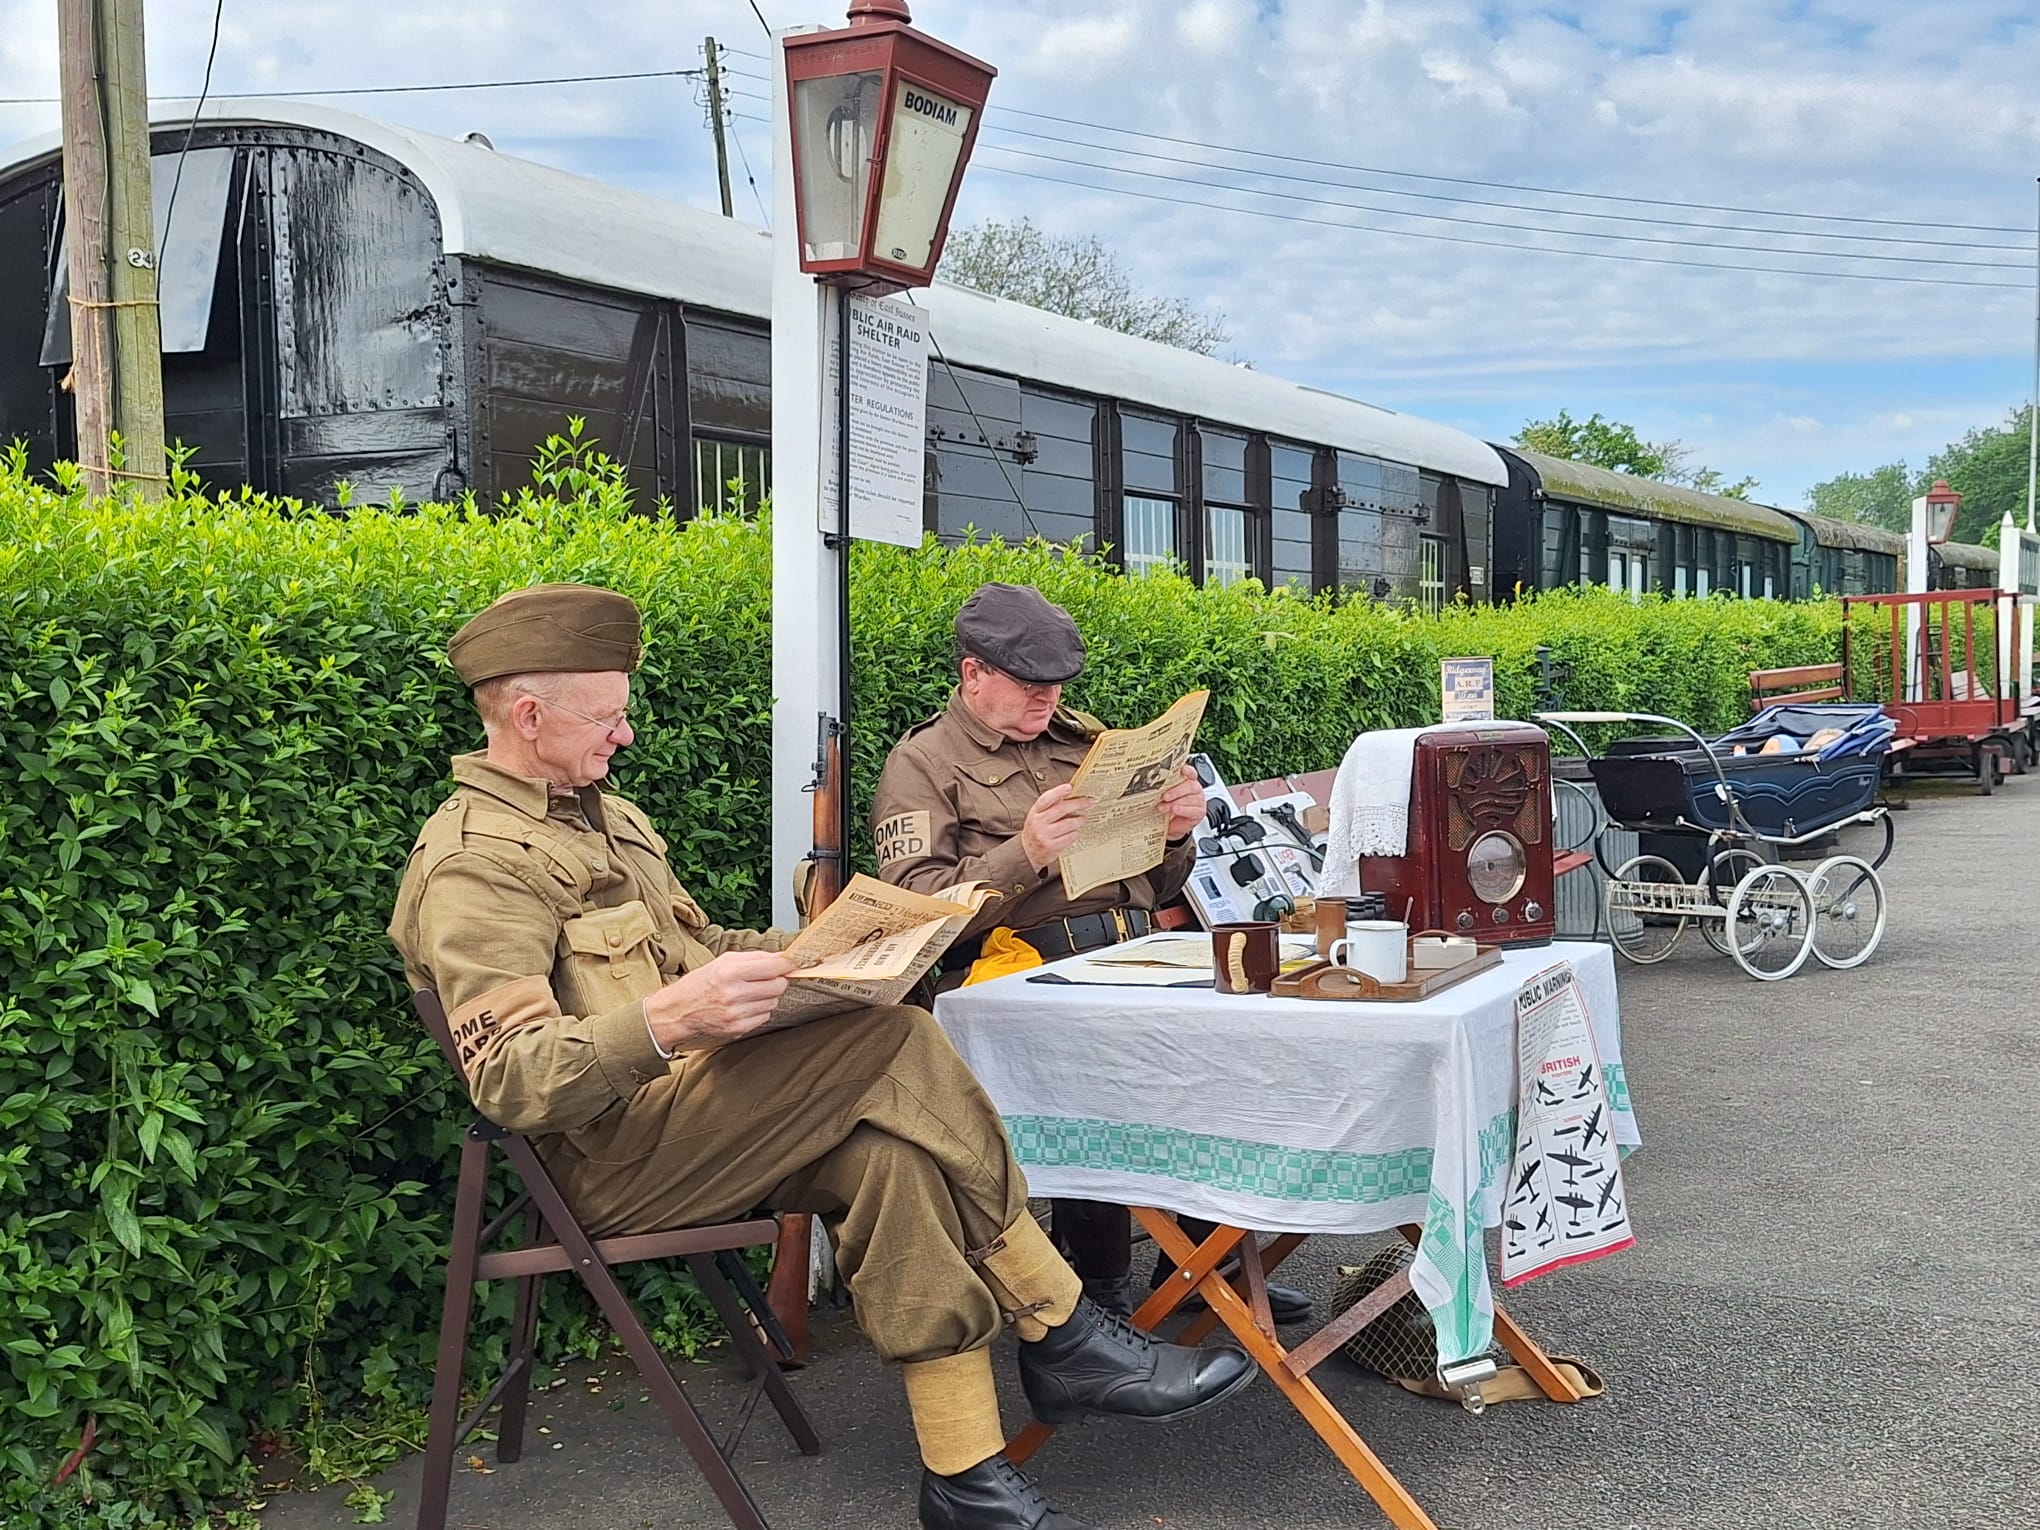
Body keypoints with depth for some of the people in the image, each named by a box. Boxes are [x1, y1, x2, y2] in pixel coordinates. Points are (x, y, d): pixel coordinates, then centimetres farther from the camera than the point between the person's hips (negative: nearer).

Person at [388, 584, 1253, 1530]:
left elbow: (695, 947, 28)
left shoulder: (605, 816, 18)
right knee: (895, 1046, -23)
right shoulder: (473, 862, -12)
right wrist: (671, 1020, -38)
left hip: (687, 1117, 9)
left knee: (889, 1155, -20)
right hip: (611, 1158, -8)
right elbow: (506, 1080, -22)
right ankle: (1062, 1335, -13)